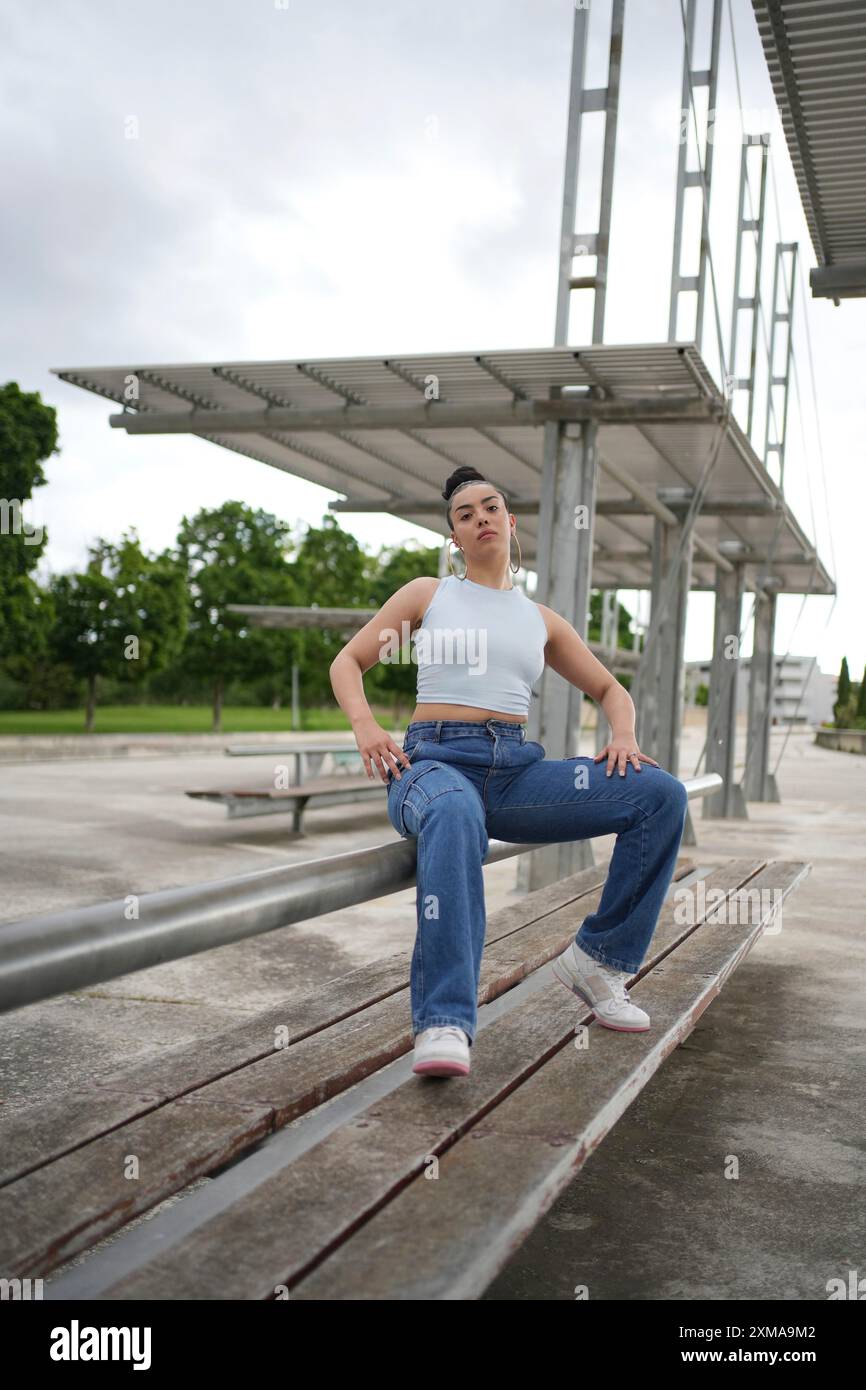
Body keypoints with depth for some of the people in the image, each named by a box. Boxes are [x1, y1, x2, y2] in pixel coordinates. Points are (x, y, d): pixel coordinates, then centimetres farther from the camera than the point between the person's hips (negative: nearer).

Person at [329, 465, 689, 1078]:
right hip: (436, 761, -4)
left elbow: (612, 690, 26)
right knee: (454, 816, -44)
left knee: (663, 794, -17)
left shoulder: (541, 620, 20)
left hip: (516, 771, 4)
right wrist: (364, 724, -8)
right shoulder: (427, 594, 14)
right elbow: (348, 663, 14)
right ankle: (444, 1026, -49)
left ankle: (598, 959, -4)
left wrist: (624, 735, 2)